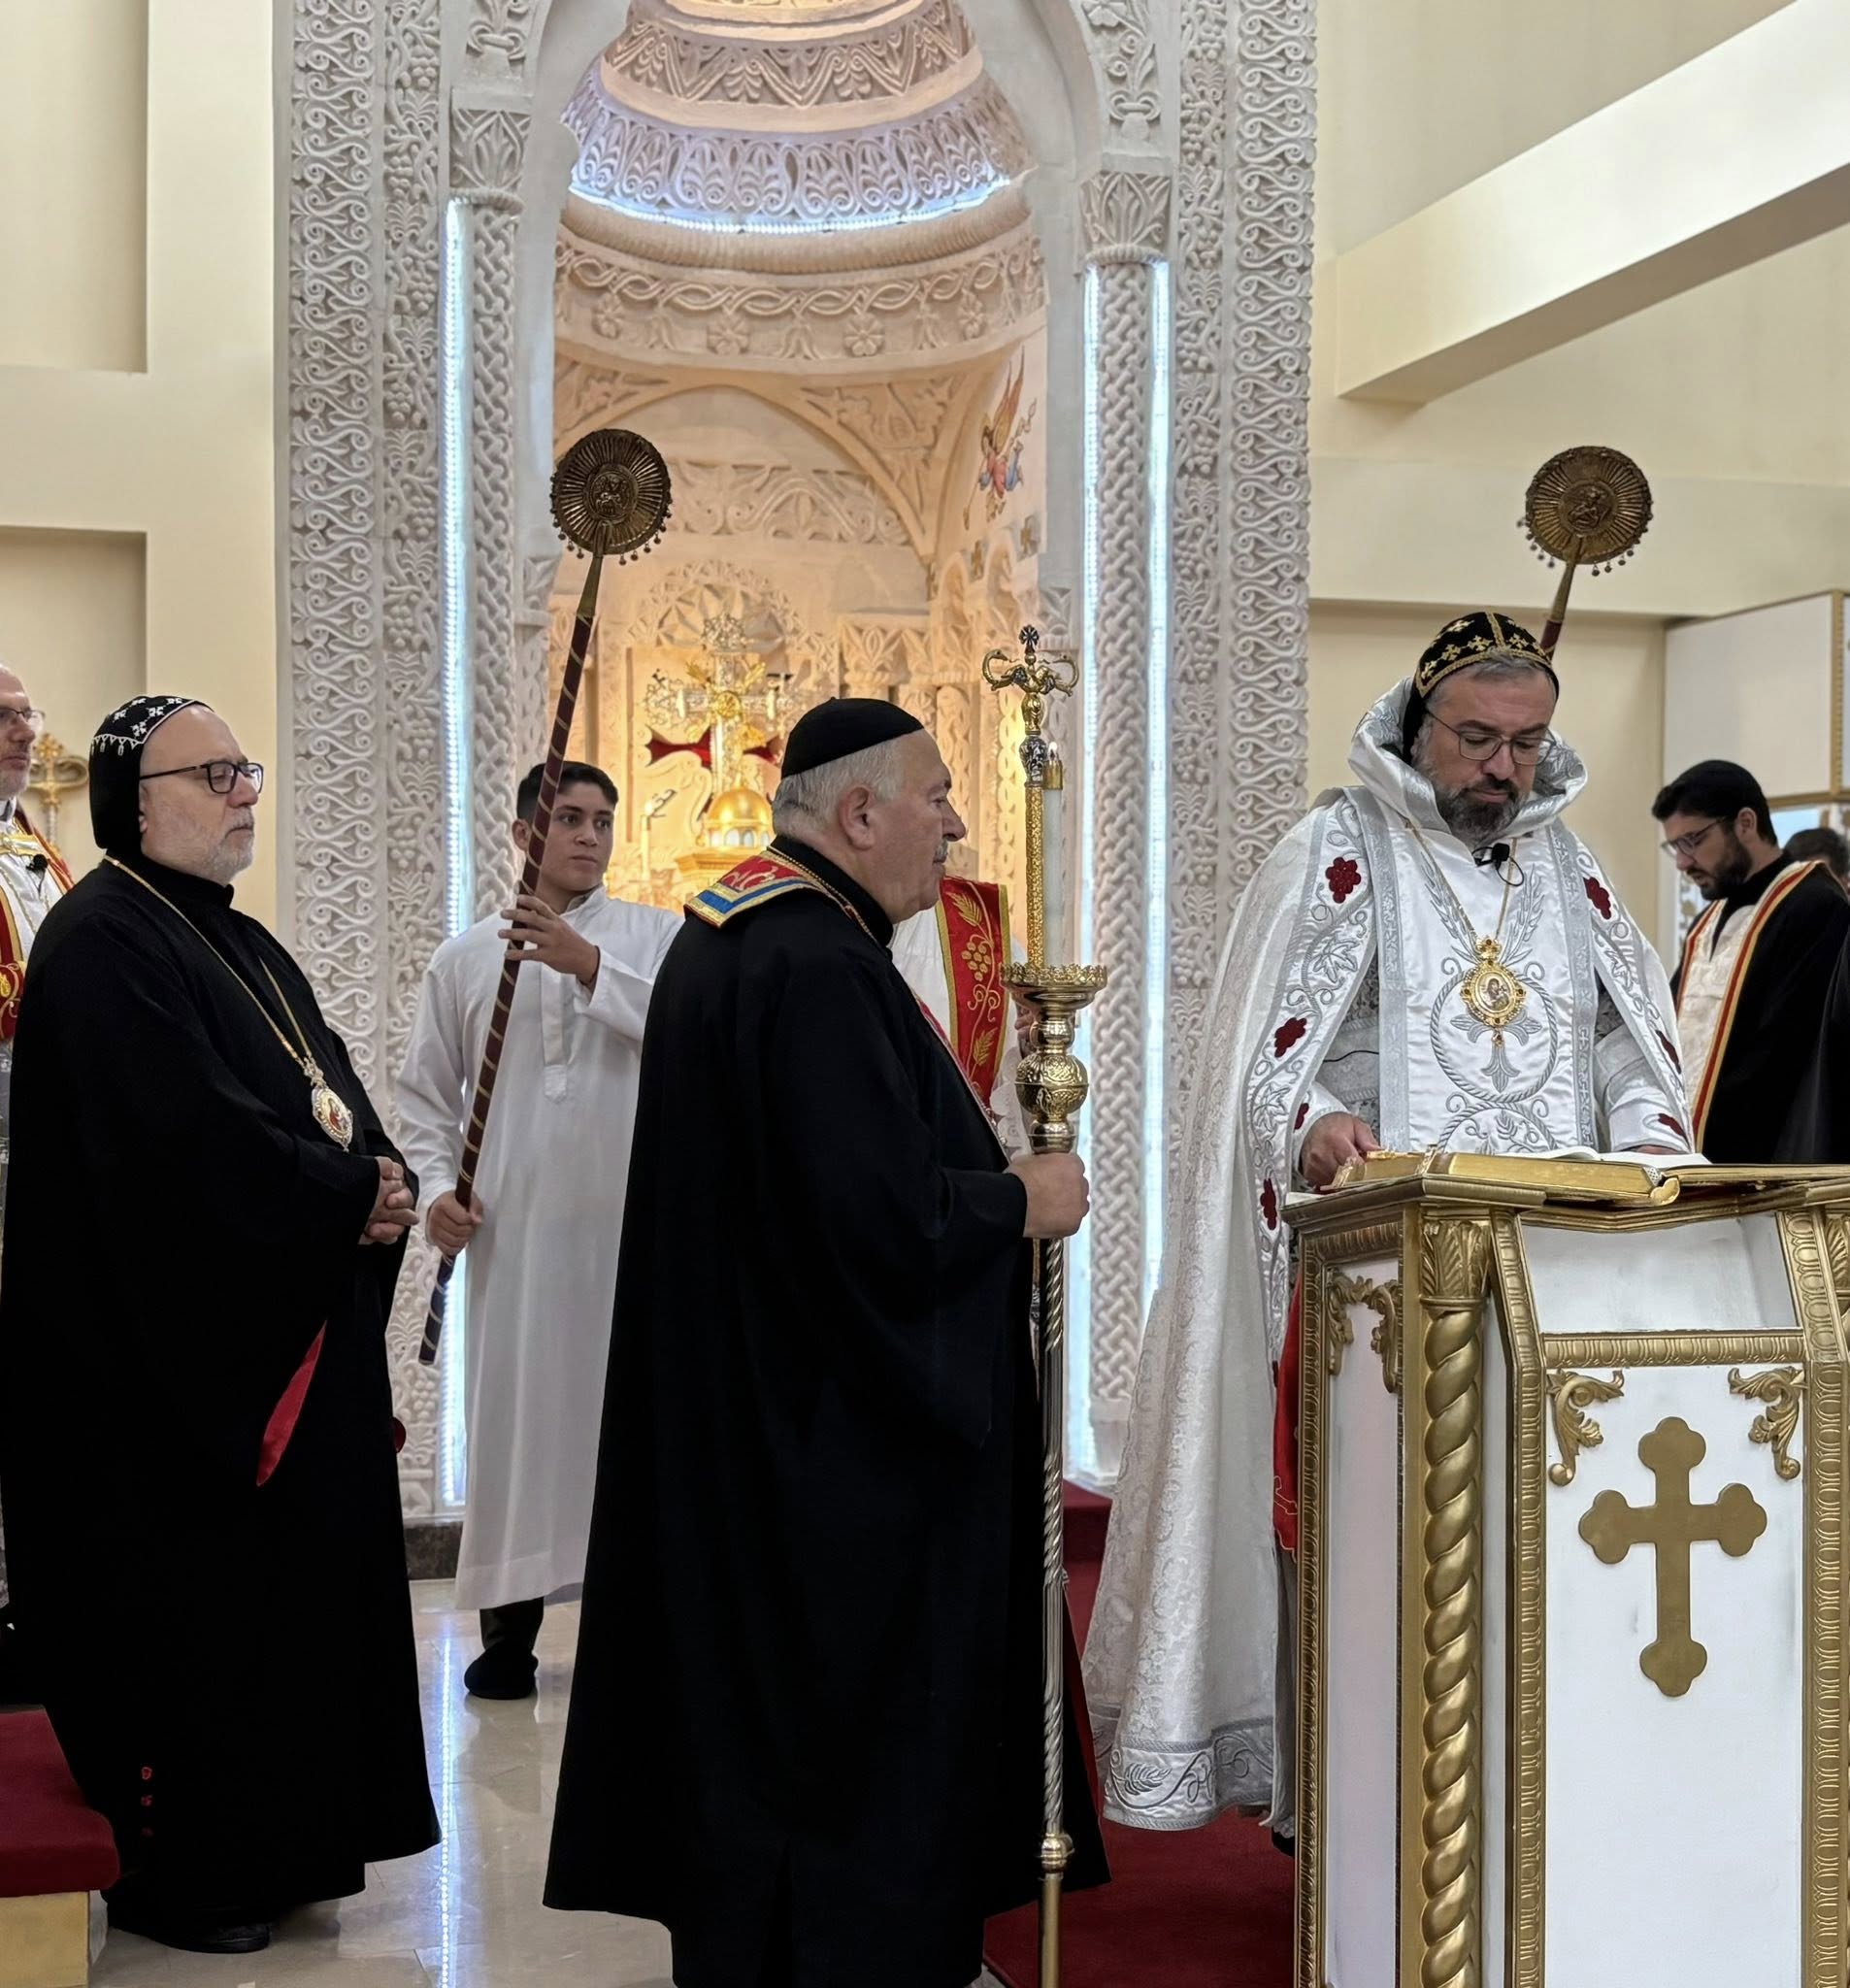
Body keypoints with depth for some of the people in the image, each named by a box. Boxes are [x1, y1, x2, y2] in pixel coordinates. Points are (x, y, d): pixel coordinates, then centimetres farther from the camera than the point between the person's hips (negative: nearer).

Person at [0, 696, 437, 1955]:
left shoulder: (240, 945, 15)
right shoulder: (102, 945, -16)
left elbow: (336, 1096, 12)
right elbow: (191, 1140, -25)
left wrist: (381, 1188, -9)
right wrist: (351, 1194, -17)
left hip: (281, 1340, 10)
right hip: (172, 1356, -9)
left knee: (282, 1597, 14)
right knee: (185, 1613, 0)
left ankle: (275, 1842, 25)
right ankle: (170, 1873, 13)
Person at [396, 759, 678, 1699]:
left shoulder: (659, 936, 5)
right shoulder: (464, 957, 10)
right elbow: (425, 1090, 12)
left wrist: (587, 963, -20)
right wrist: (436, 1185, -2)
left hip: (633, 1216, -1)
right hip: (512, 1223, 1)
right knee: (516, 1408, 1)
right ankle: (509, 1624, 12)